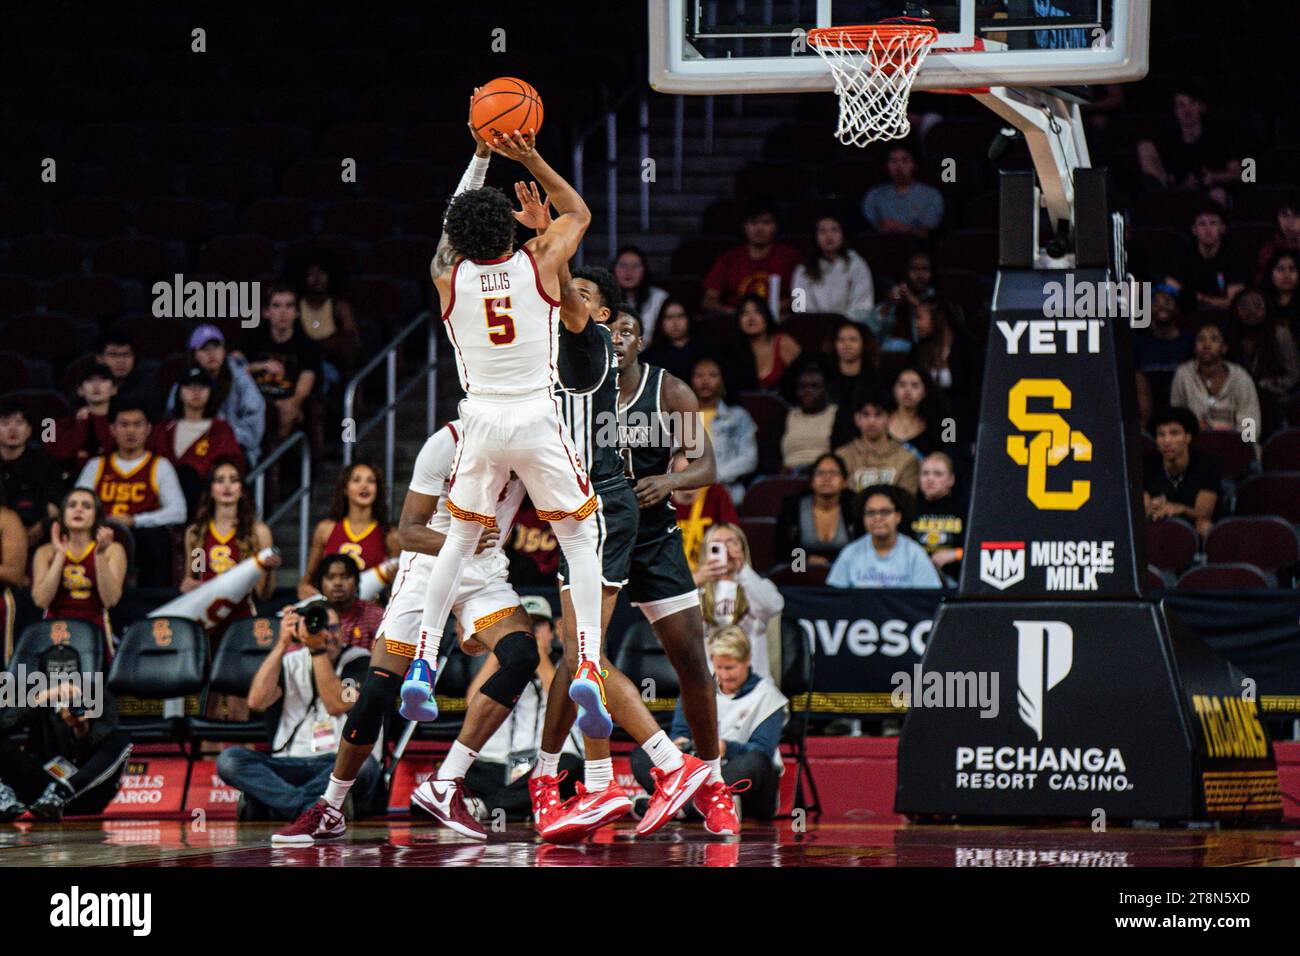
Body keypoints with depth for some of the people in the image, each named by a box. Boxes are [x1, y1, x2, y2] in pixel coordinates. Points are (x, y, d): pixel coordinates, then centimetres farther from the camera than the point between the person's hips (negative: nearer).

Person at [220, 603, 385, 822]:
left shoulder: (357, 659, 6)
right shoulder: (291, 662, 15)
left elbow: (337, 705, -11)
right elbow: (257, 701, -3)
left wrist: (318, 650, -14)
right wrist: (282, 644, -5)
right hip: (290, 766, 2)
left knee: (365, 764, -37)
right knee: (228, 759, -23)